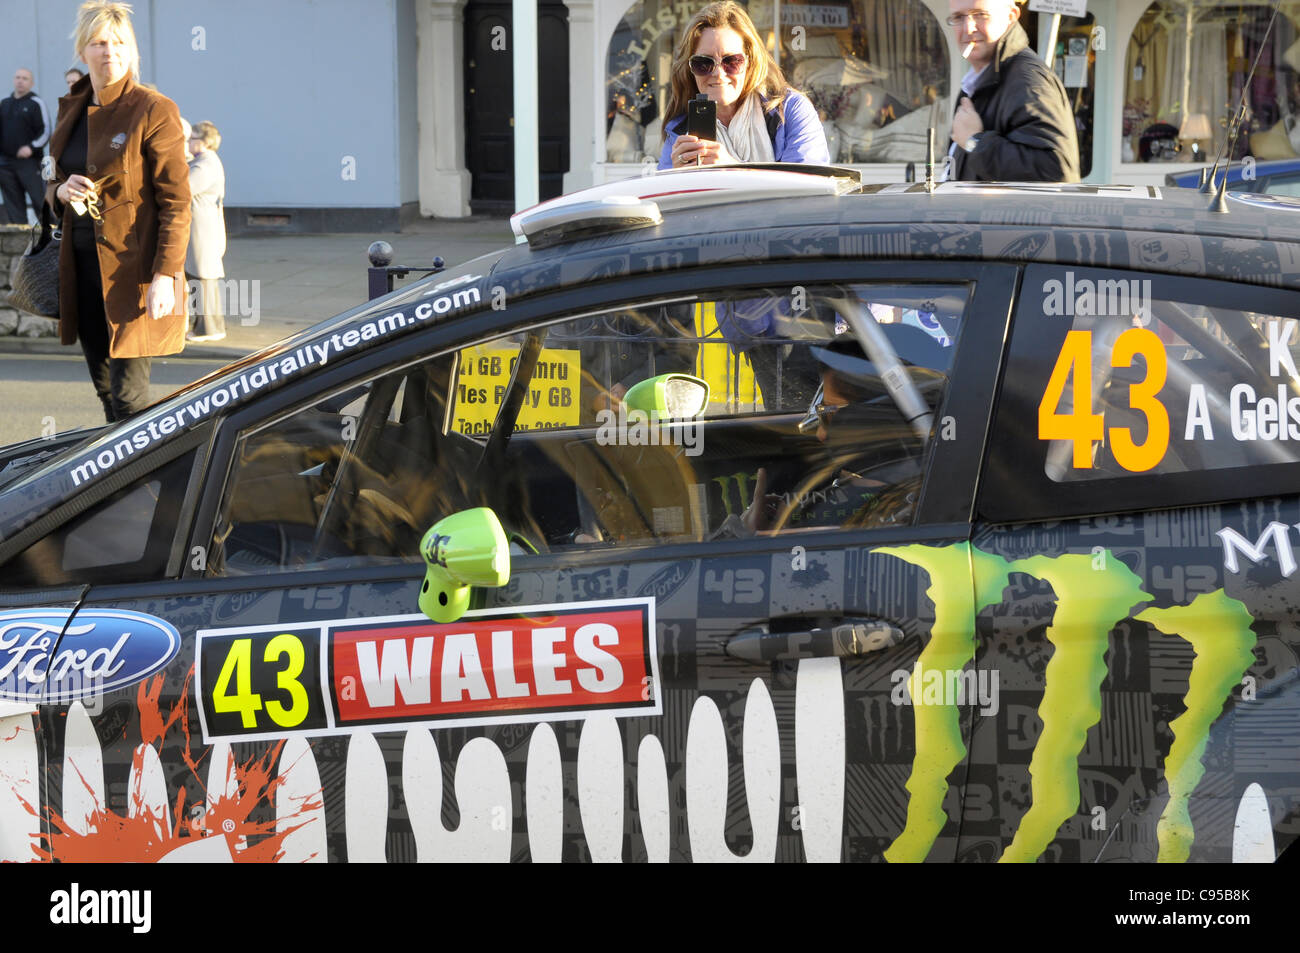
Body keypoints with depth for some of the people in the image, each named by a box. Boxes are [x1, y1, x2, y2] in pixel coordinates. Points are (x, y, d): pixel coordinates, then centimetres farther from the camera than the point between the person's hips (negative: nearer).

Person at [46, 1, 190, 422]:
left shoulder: (155, 111, -10)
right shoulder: (72, 108, 11)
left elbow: (176, 202, -13)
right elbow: (54, 184, 21)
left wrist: (165, 274, -20)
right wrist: (61, 191, -4)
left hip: (131, 270, -7)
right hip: (83, 265, 7)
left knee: (127, 397, -8)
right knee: (104, 388, 13)